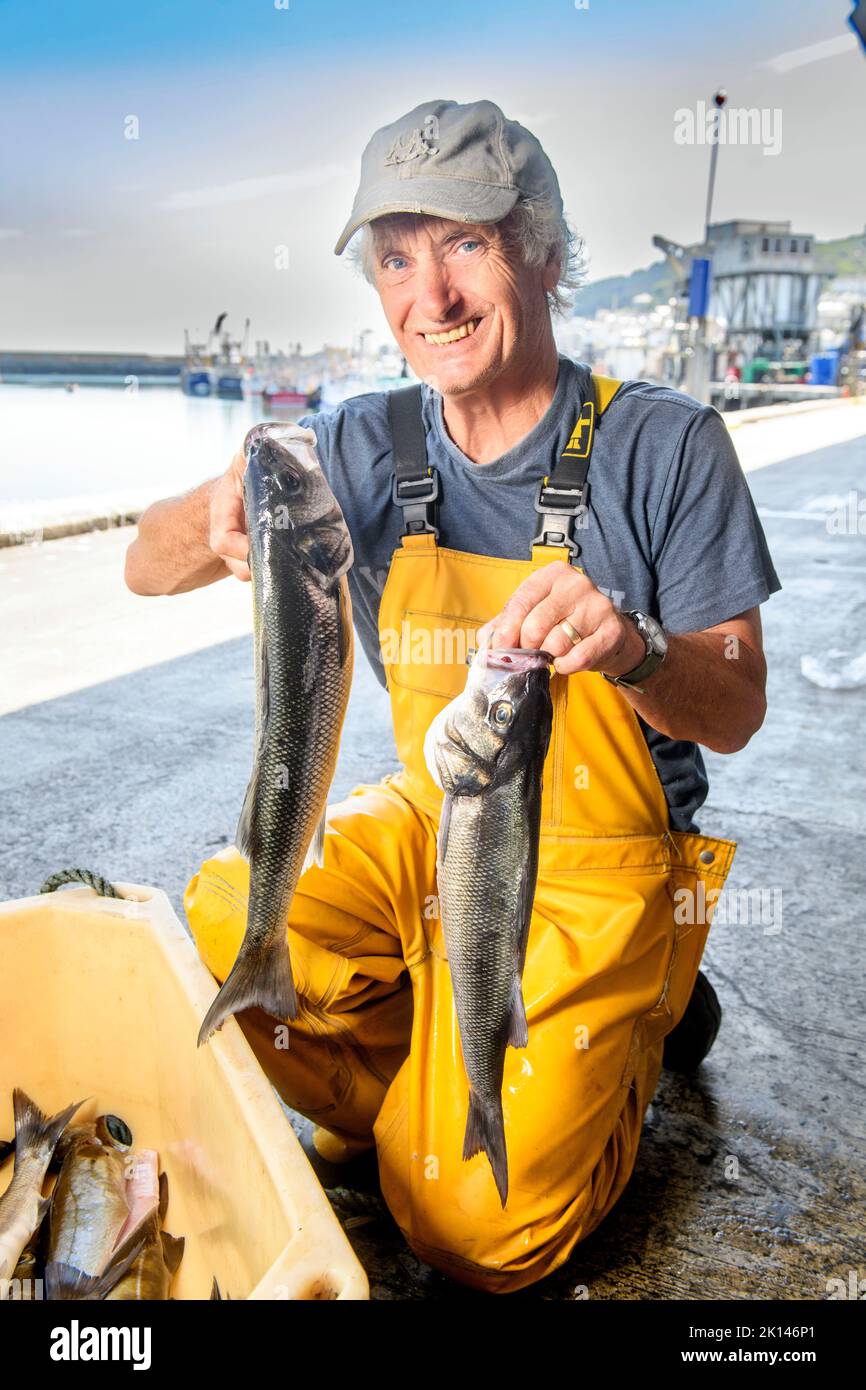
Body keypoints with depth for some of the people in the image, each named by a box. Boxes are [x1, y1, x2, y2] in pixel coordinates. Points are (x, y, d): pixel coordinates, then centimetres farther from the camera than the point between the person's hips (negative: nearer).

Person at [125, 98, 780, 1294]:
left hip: (593, 869, -3)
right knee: (225, 925, -21)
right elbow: (147, 568, -5)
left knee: (480, 1232, -10)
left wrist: (633, 649, -34)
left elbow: (736, 713, -10)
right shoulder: (364, 449, -4)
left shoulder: (665, 445, -13)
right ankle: (403, 1109, 9)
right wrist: (215, 523, -29)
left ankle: (633, 1036, 20)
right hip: (429, 827, 4)